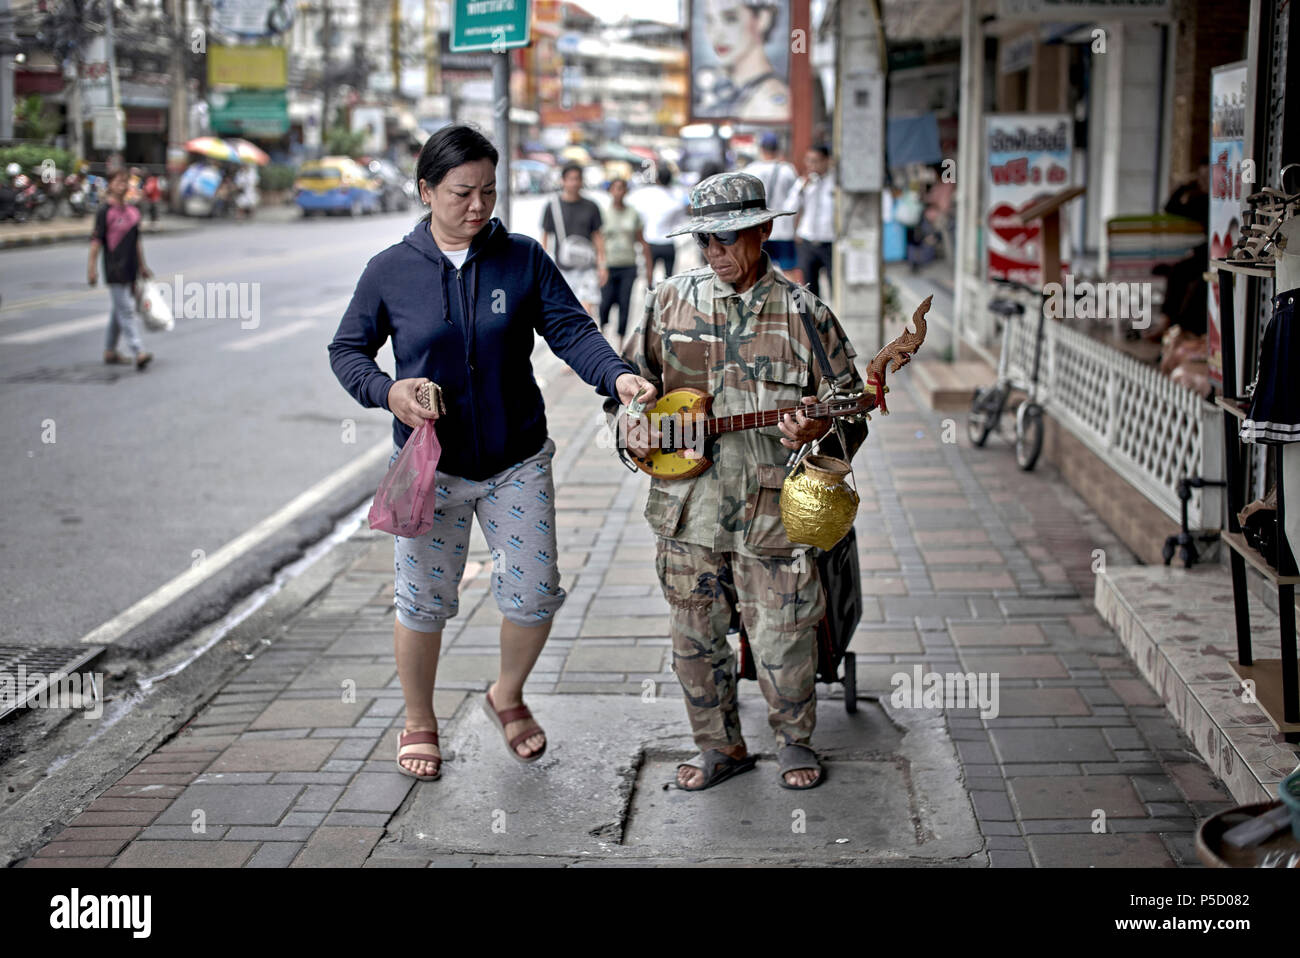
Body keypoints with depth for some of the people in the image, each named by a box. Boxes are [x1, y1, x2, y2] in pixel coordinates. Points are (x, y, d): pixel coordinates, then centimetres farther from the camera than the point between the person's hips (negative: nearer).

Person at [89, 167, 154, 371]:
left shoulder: (133, 211, 11)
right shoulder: (105, 211, -8)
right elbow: (96, 240, -10)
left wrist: (142, 266, 22)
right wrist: (92, 266, -15)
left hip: (130, 269, 7)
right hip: (114, 269, -7)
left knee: (118, 310, 14)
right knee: (126, 310, -10)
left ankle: (110, 351, 24)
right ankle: (138, 352, -16)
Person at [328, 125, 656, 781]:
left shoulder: (524, 260, -2)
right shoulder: (391, 272, -3)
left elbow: (570, 329, -9)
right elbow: (347, 350, 6)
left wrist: (616, 375, -28)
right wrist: (386, 391, -14)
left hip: (518, 461, 1)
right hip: (430, 466, -1)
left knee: (534, 593, 4)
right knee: (423, 601, 7)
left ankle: (508, 695, 33)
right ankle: (419, 724, 29)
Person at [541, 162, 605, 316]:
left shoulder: (591, 207, 7)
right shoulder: (552, 207, 3)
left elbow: (598, 237, 10)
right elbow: (545, 238, 6)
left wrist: (602, 266, 3)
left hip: (587, 267, 0)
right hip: (563, 269, 0)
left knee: (587, 310, -12)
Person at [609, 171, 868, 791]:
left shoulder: (805, 315, -1)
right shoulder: (671, 300, 6)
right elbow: (632, 372, 19)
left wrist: (820, 430, -19)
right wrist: (630, 419, 0)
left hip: (772, 510, -2)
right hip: (687, 507, 3)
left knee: (783, 641, 4)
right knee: (694, 639, 11)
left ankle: (794, 743, 28)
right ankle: (720, 746, 31)